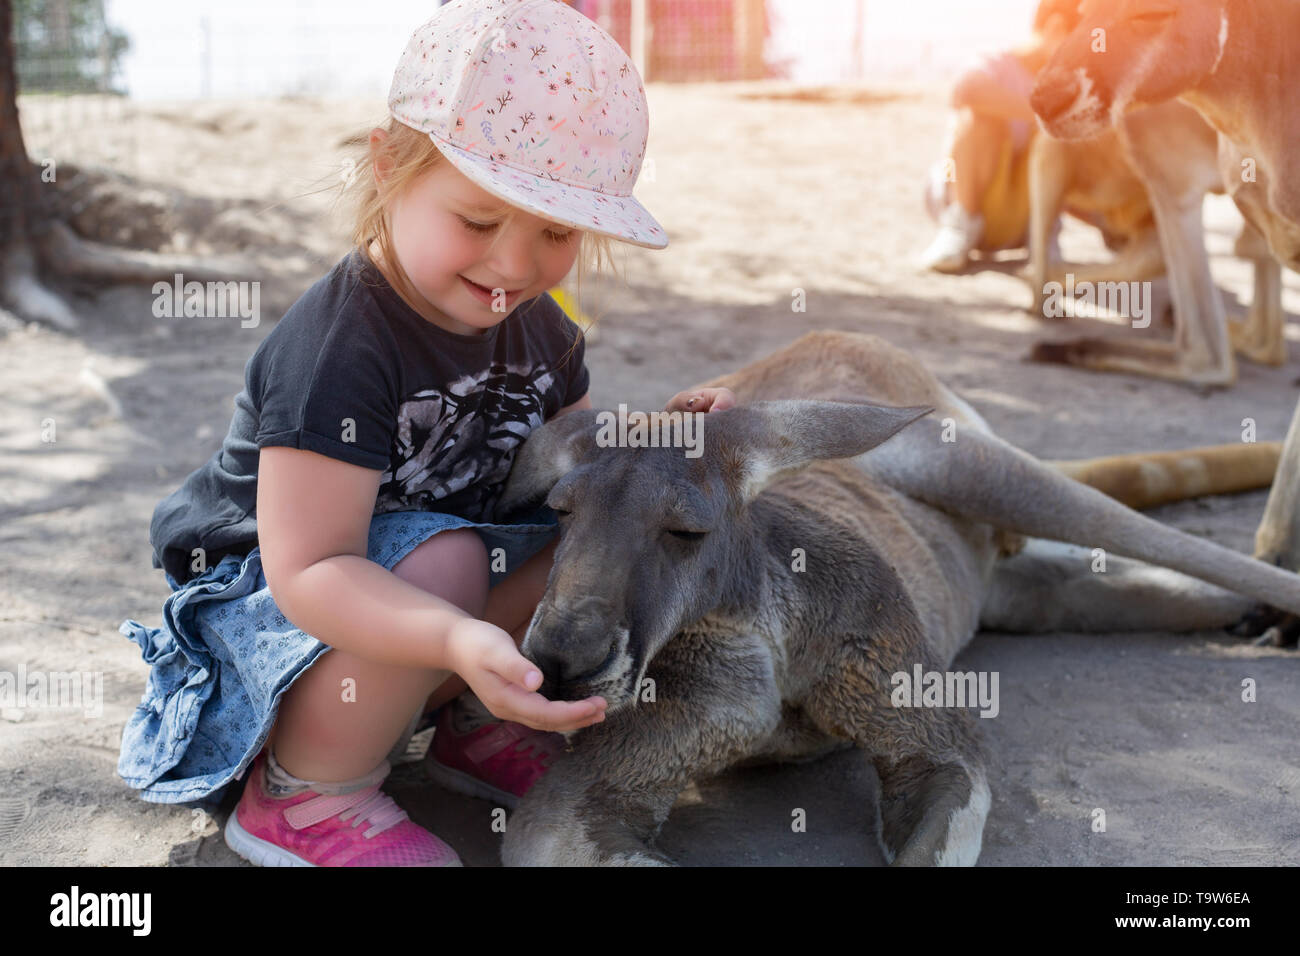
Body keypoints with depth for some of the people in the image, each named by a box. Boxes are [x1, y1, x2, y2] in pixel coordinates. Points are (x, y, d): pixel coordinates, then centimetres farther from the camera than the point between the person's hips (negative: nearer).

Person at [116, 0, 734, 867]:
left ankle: (480, 726, 10)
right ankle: (302, 794, -14)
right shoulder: (340, 347, -30)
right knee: (443, 559, -36)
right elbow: (308, 570, -36)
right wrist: (460, 643, -51)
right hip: (266, 597, -7)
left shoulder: (538, 329, -4)